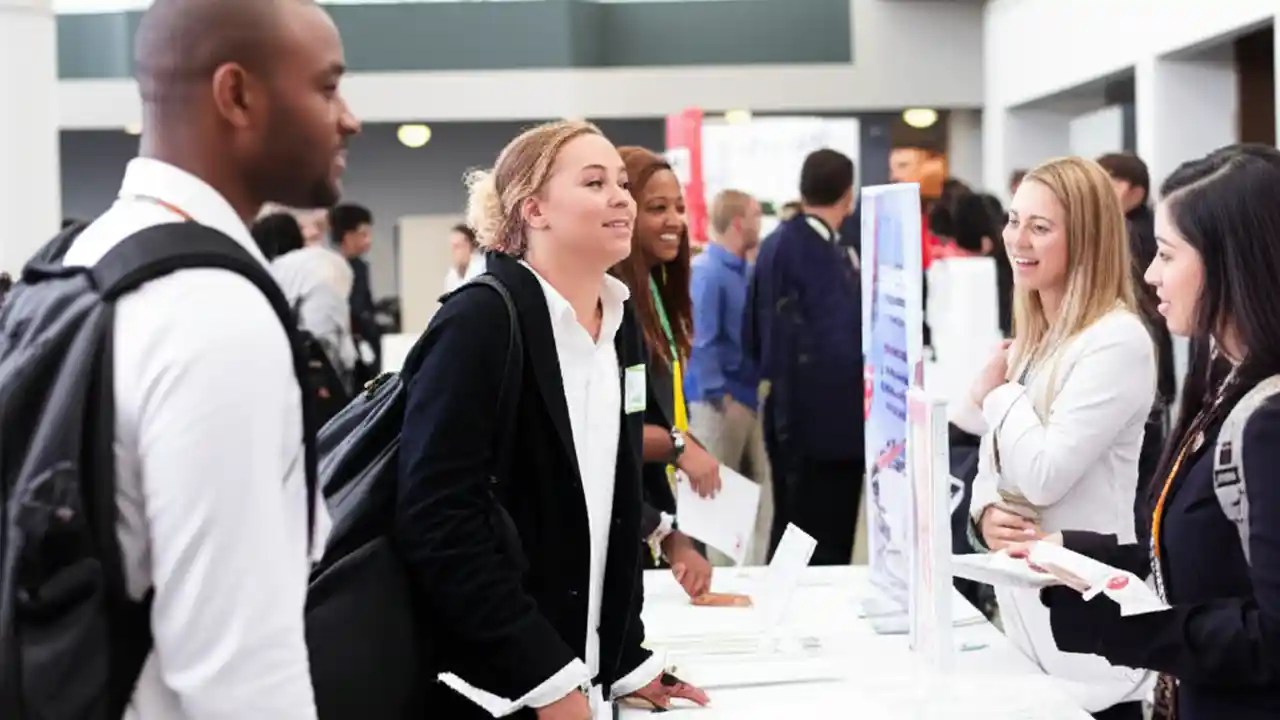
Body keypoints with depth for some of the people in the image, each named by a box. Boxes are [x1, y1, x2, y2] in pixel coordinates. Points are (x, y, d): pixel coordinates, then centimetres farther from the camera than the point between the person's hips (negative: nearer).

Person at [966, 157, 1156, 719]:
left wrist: (998, 393, -8)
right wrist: (985, 510, -7)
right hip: (1022, 598, 8)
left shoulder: (1117, 341, -15)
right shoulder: (1033, 337, 12)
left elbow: (1044, 474, -22)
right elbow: (994, 459, 14)